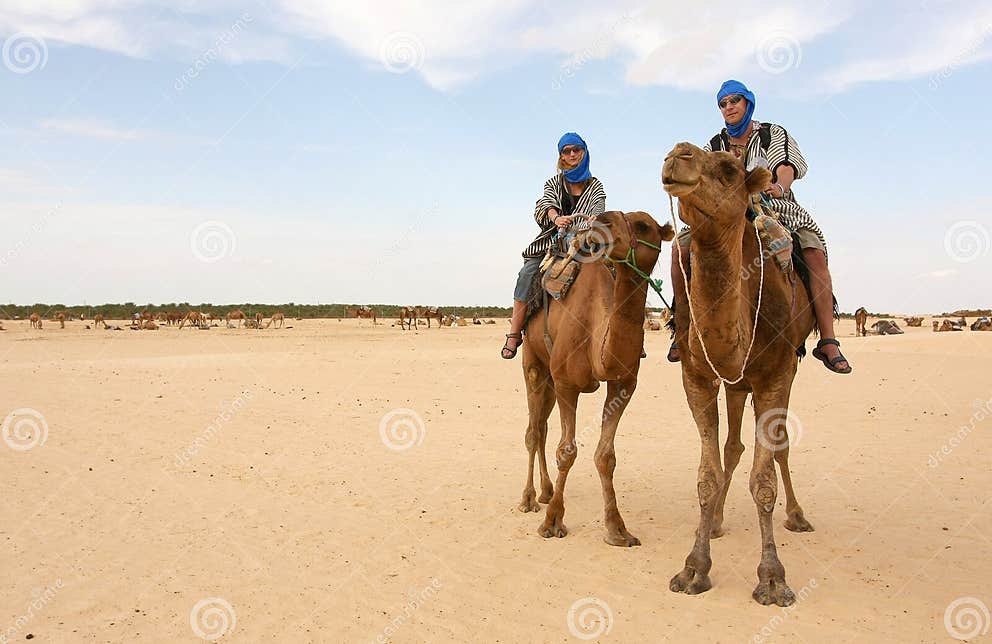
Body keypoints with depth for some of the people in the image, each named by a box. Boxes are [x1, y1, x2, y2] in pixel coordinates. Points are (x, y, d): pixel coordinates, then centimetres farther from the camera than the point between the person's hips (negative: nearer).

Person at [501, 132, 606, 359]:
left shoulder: (595, 186, 17)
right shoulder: (553, 183, 17)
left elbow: (599, 209, -2)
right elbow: (546, 204, -4)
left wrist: (593, 219, -29)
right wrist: (557, 218, -29)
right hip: (552, 240, 0)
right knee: (527, 273, -24)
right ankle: (514, 334, -23)